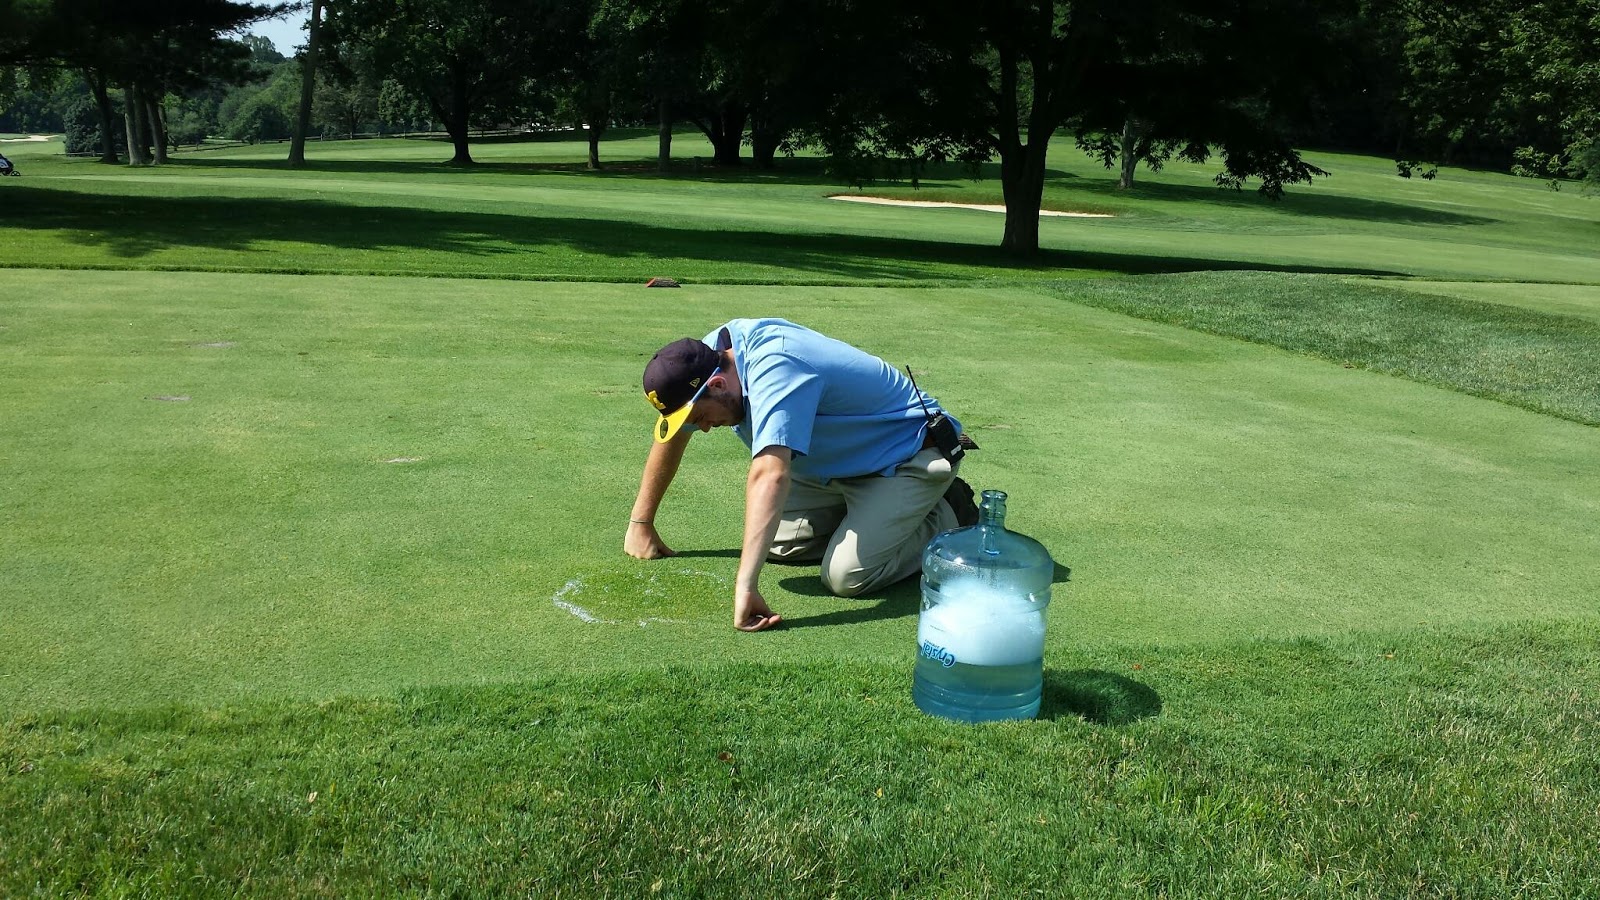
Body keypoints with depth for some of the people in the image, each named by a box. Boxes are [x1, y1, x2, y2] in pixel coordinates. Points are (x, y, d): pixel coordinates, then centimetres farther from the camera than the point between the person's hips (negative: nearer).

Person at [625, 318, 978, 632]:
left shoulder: (773, 371, -35)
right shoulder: (712, 352, -9)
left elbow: (770, 476, -48)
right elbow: (671, 435, 6)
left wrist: (746, 585, -54)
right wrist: (640, 523, 7)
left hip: (912, 456, -9)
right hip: (846, 461, 9)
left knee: (847, 576, -21)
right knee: (778, 543, 1)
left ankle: (949, 518, 1)